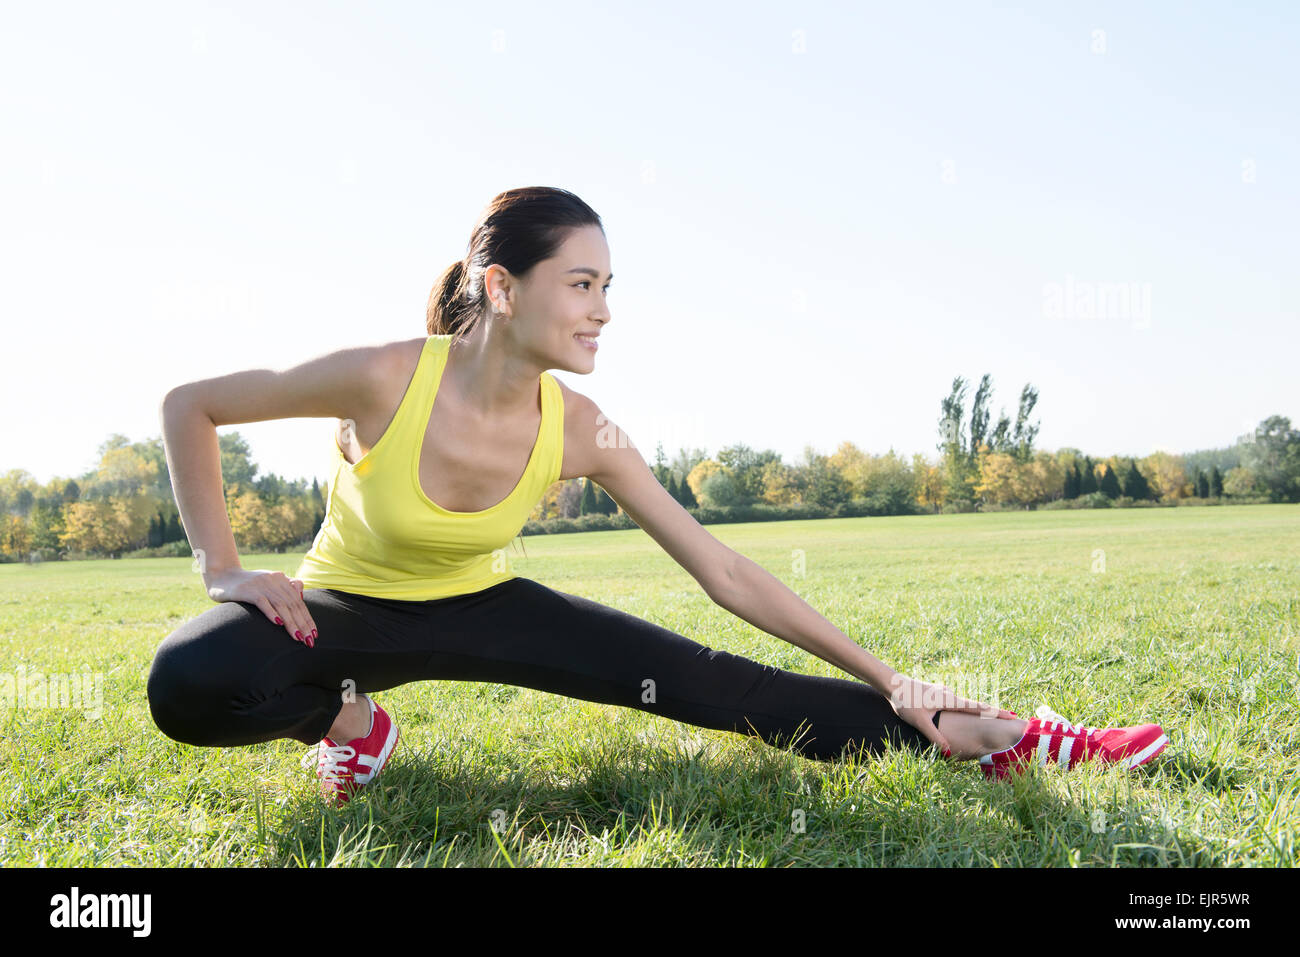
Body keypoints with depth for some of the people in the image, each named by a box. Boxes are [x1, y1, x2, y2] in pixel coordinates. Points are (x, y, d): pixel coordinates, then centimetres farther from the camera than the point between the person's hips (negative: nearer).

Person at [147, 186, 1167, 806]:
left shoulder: (581, 433, -19)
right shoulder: (386, 380, -30)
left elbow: (725, 571, -14)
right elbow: (189, 405, -15)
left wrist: (885, 677, -14)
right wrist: (225, 568, -21)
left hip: (475, 607, 2)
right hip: (345, 607, -2)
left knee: (698, 679, -14)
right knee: (192, 685, -37)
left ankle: (1002, 743, -11)